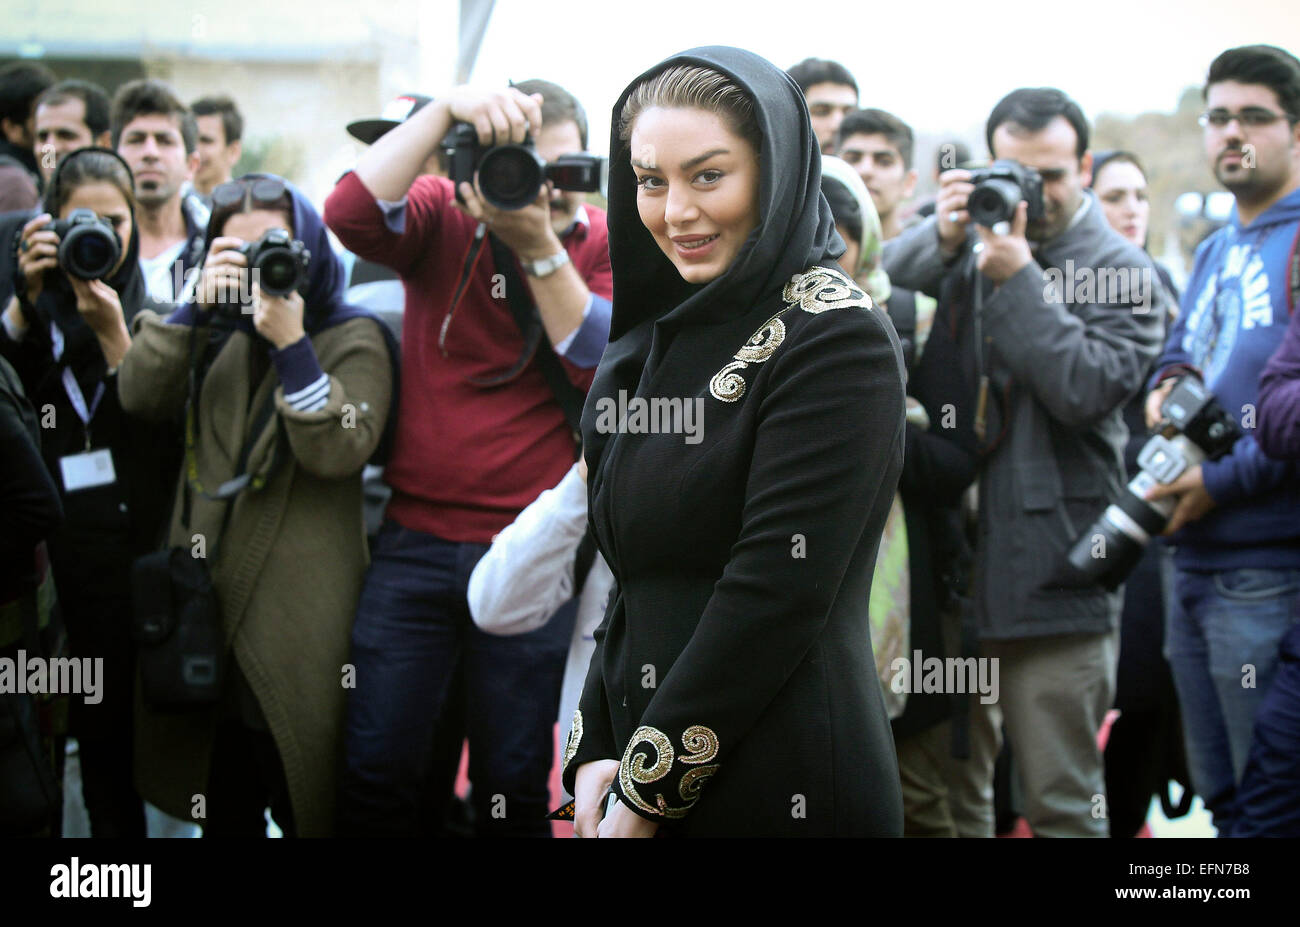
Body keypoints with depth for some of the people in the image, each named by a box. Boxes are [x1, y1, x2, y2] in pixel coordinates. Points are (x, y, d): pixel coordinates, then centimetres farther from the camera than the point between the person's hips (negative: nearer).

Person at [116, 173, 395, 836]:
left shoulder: (353, 339, -2)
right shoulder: (221, 332, 12)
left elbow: (340, 451, -16)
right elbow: (141, 397, -3)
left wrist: (292, 345, -23)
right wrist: (197, 306, -12)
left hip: (299, 614, -5)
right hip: (206, 596, 5)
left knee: (299, 802, 1)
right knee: (223, 805, 13)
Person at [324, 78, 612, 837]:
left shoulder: (603, 242, 0)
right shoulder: (443, 216, 1)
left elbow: (604, 364, -13)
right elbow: (350, 214, -19)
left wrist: (538, 246, -21)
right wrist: (447, 110, -24)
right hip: (417, 538, 1)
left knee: (515, 783, 10)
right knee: (377, 771, 4)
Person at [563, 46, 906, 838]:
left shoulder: (836, 337, -14)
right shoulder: (665, 337, 9)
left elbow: (776, 593, -19)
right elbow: (641, 583, 11)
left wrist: (647, 793, -16)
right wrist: (595, 757, 0)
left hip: (783, 784, -7)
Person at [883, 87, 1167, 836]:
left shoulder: (1122, 273, 1)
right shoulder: (966, 244, 12)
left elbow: (1087, 388, -13)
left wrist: (1018, 280, -15)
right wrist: (942, 239, -14)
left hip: (1052, 571, -3)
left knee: (1061, 800, -1)